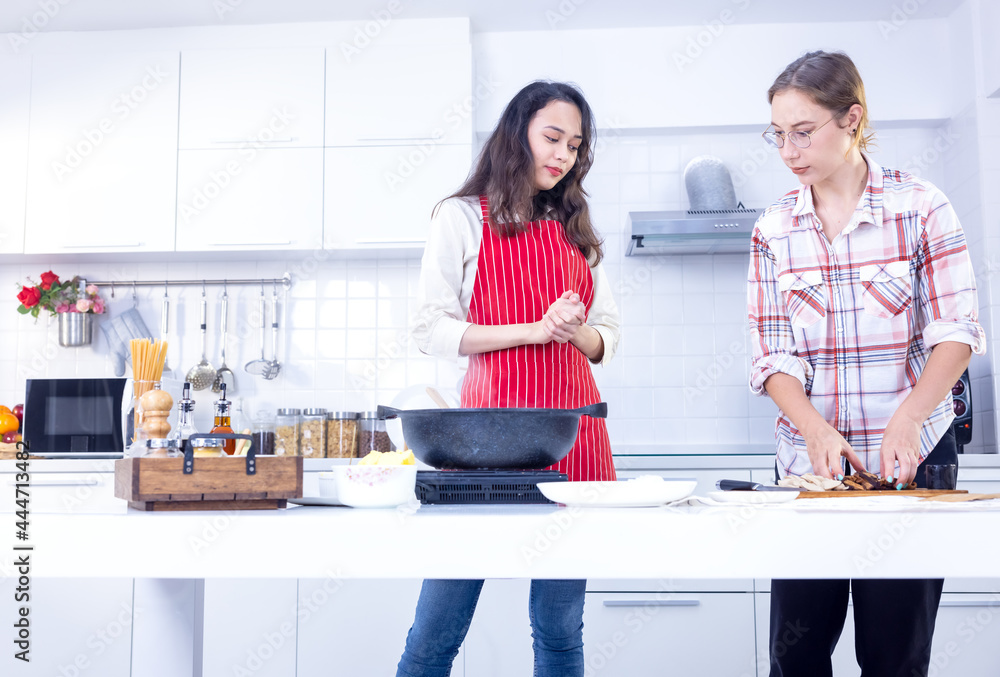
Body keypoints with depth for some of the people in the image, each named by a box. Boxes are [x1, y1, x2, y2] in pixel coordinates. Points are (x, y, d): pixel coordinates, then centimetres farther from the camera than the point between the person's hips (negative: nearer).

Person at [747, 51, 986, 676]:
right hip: (809, 456, 2)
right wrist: (816, 430, -18)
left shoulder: (921, 207, -2)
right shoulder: (774, 230, 3)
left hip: (911, 457, -1)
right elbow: (773, 356, 0)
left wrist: (904, 422, -21)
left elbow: (955, 333, -6)